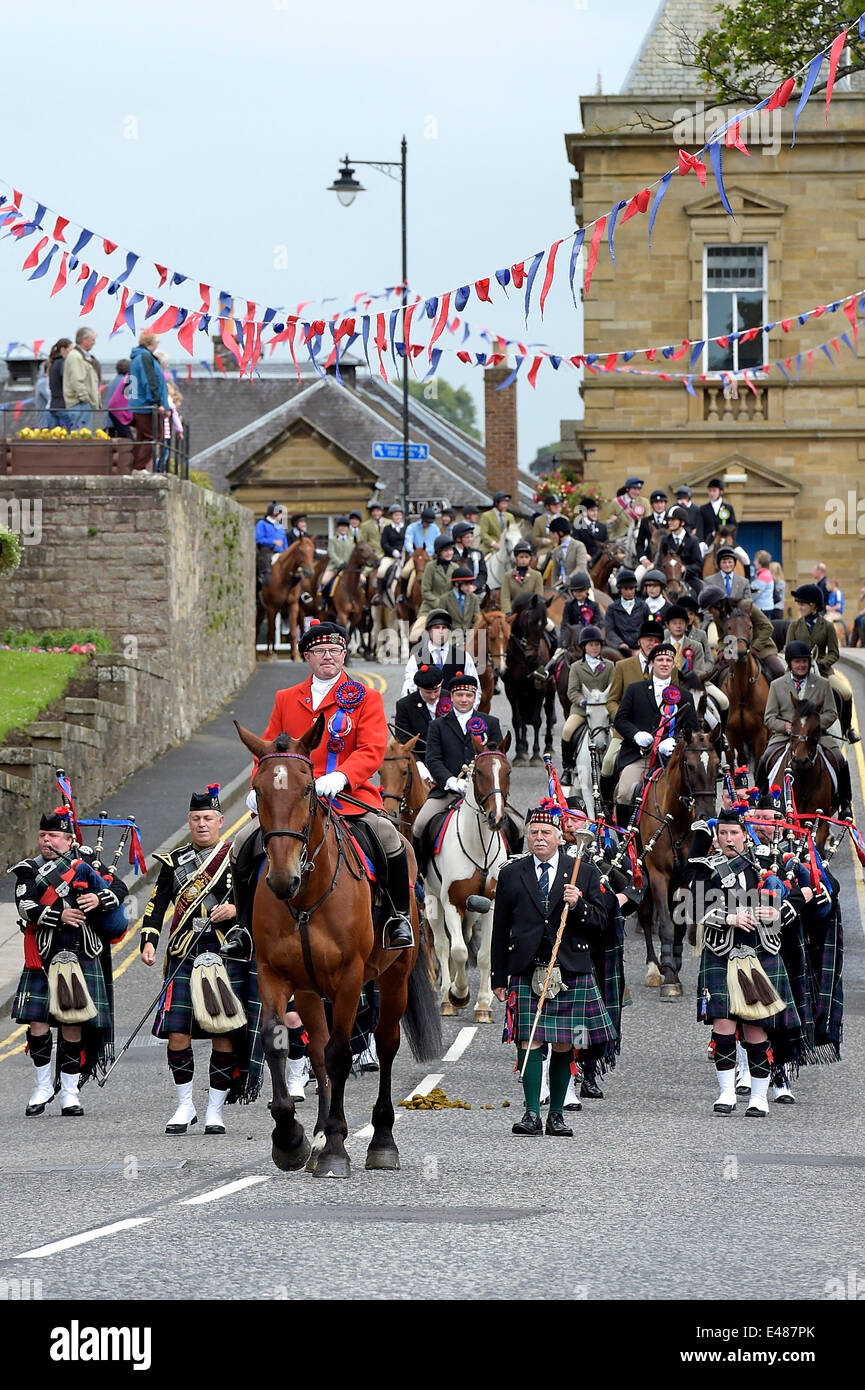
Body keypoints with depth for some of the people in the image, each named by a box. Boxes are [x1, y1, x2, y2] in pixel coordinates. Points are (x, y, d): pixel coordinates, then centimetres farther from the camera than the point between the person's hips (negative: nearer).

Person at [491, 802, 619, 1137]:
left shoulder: (585, 874, 7)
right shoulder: (511, 874, 9)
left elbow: (601, 924, 6)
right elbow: (500, 930, 11)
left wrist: (578, 905, -13)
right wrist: (499, 978, 8)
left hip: (571, 973, 0)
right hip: (525, 972, 0)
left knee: (564, 1046, 2)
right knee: (530, 1042, -8)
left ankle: (557, 1115, 10)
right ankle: (532, 1113, -7)